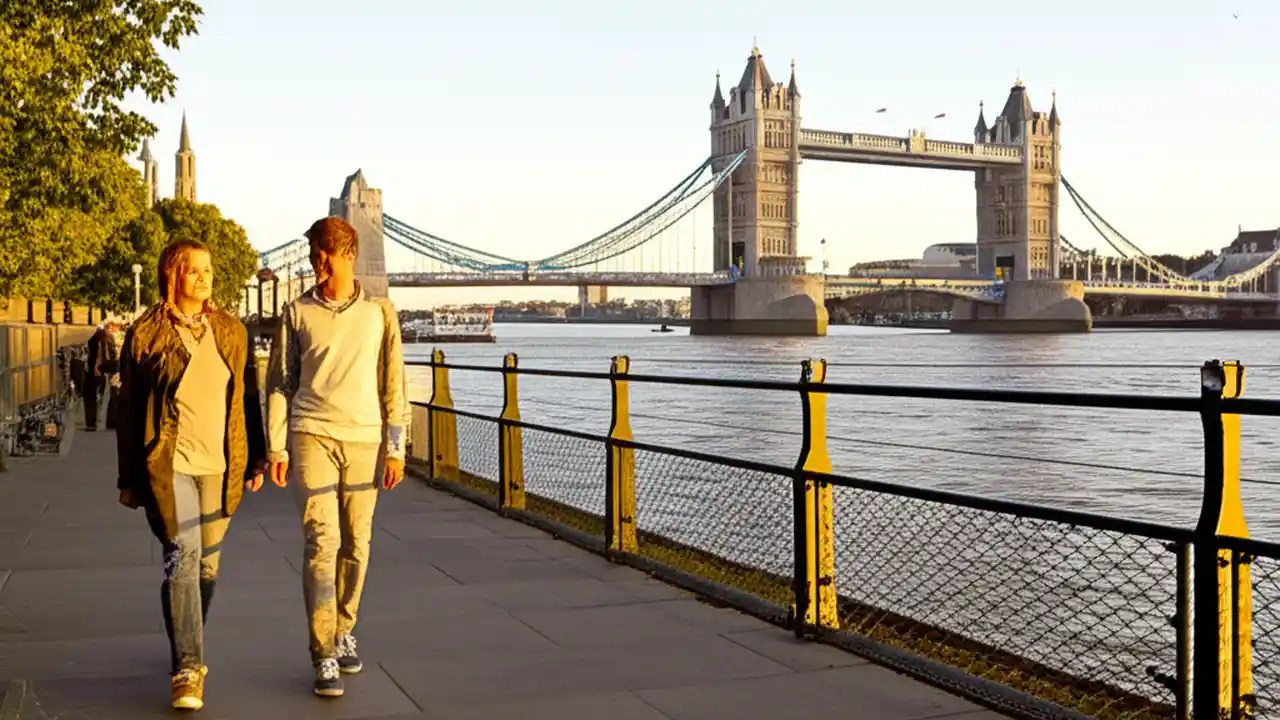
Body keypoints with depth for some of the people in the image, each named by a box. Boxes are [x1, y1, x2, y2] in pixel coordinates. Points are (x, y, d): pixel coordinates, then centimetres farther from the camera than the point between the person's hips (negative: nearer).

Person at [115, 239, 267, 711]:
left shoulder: (232, 332, 9)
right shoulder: (145, 335, -1)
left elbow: (248, 399, 14)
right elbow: (128, 410, 3)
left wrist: (256, 459, 11)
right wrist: (129, 479, 3)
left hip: (219, 467, 4)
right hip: (170, 467, -4)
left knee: (207, 563, 11)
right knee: (182, 559, -14)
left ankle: (187, 649, 32)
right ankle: (188, 670, -12)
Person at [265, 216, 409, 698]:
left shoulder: (379, 313, 4)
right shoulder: (297, 313, 5)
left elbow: (393, 385, 5)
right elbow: (279, 383, 8)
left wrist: (395, 448, 2)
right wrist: (276, 447, 4)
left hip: (365, 439, 1)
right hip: (313, 435, -1)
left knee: (357, 545, 6)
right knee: (322, 541, -9)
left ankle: (344, 633, 26)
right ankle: (324, 655, -5)